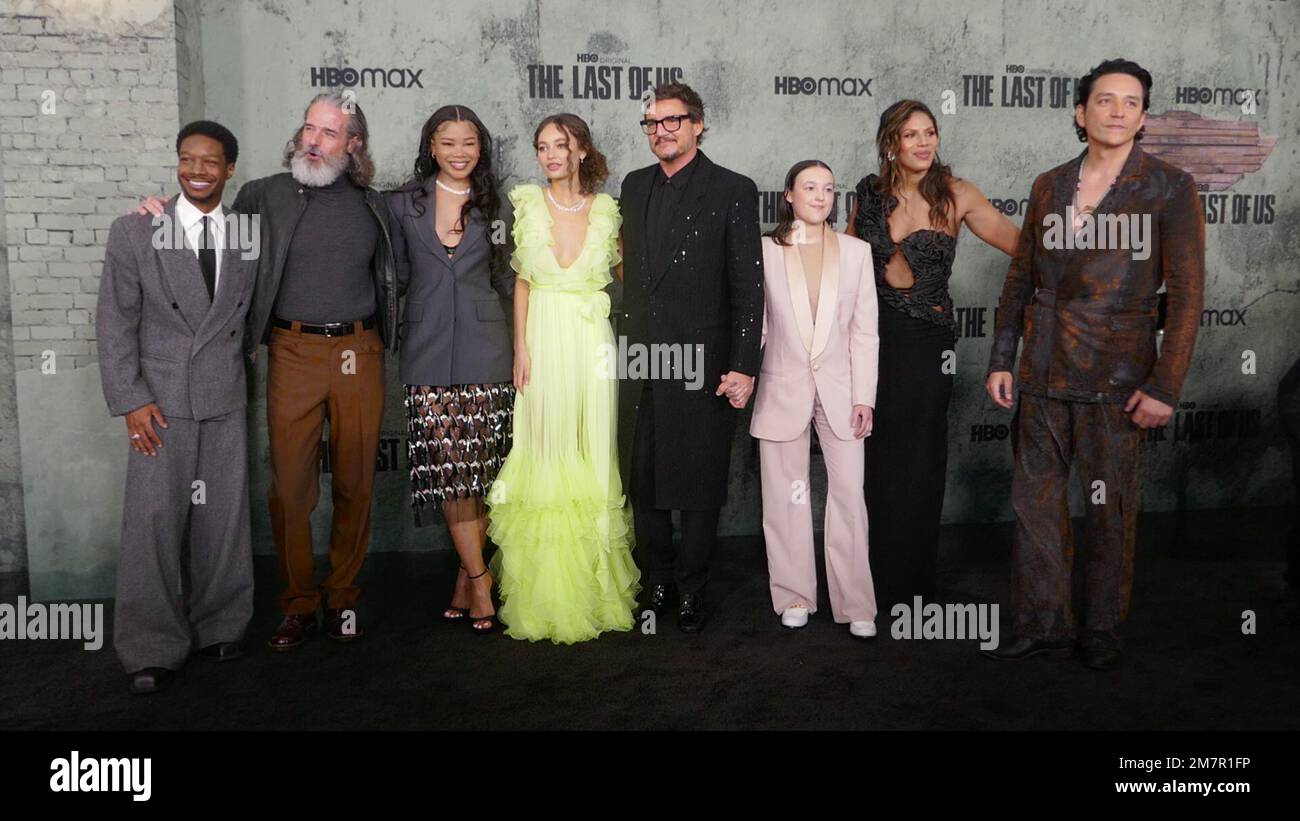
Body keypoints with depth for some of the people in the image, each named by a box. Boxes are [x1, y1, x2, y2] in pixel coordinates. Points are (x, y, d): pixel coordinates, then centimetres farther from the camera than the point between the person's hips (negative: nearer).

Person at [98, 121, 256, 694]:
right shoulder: (135, 232, 0)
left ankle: (218, 626, 22)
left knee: (223, 516, 7)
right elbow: (115, 322, -1)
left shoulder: (247, 236, 5)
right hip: (161, 399, -2)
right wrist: (130, 400, -8)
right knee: (154, 519, -2)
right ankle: (152, 647, 9)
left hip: (225, 399, 2)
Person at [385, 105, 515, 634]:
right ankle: (480, 578, 1)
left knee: (480, 465, -1)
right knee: (446, 463, -7)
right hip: (428, 351, 0)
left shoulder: (494, 206, 10)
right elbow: (398, 275, 14)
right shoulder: (403, 203, 9)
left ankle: (466, 581, 11)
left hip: (484, 350, 0)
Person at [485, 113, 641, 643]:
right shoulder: (527, 204, 4)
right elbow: (522, 282, 5)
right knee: (545, 452, 3)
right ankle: (545, 590, 13)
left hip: (594, 342, 0)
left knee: (593, 454, 4)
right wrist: (521, 347, -3)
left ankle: (594, 584, 16)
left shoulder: (607, 210, 4)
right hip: (544, 340, 0)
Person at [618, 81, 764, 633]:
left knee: (700, 486, 6)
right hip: (642, 361, 5)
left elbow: (748, 286, -8)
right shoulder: (635, 186, 12)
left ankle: (690, 588, 23)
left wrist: (743, 367, -12)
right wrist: (627, 342, 10)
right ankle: (656, 582, 28)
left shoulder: (733, 191, -4)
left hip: (702, 365, -5)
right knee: (643, 480, 12)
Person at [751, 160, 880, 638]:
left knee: (849, 495, -4)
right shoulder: (765, 251, 3)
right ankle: (795, 596, 19)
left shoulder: (856, 252, 6)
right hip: (783, 389, 0)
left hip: (838, 390, 0)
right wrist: (744, 377, -1)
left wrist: (864, 397, -1)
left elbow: (865, 331, 4)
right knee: (786, 499, 6)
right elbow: (755, 325, 5)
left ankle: (855, 604, 6)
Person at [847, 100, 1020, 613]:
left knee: (917, 461, 5)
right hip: (872, 334, 2)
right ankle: (872, 578, 24)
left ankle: (910, 584, 20)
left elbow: (1022, 244, -5)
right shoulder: (870, 193, 3)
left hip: (926, 338, -2)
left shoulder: (955, 195, -5)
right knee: (873, 459, 9)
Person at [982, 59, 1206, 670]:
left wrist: (1165, 387, -12)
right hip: (1042, 374, 4)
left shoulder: (1169, 188, -2)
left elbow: (1187, 293, -5)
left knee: (1112, 509, 4)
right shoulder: (1049, 188, 9)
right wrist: (1001, 360, 9)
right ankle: (1042, 626, 18)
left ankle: (1102, 629, 21)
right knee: (1035, 502, 6)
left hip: (1116, 378, -3)